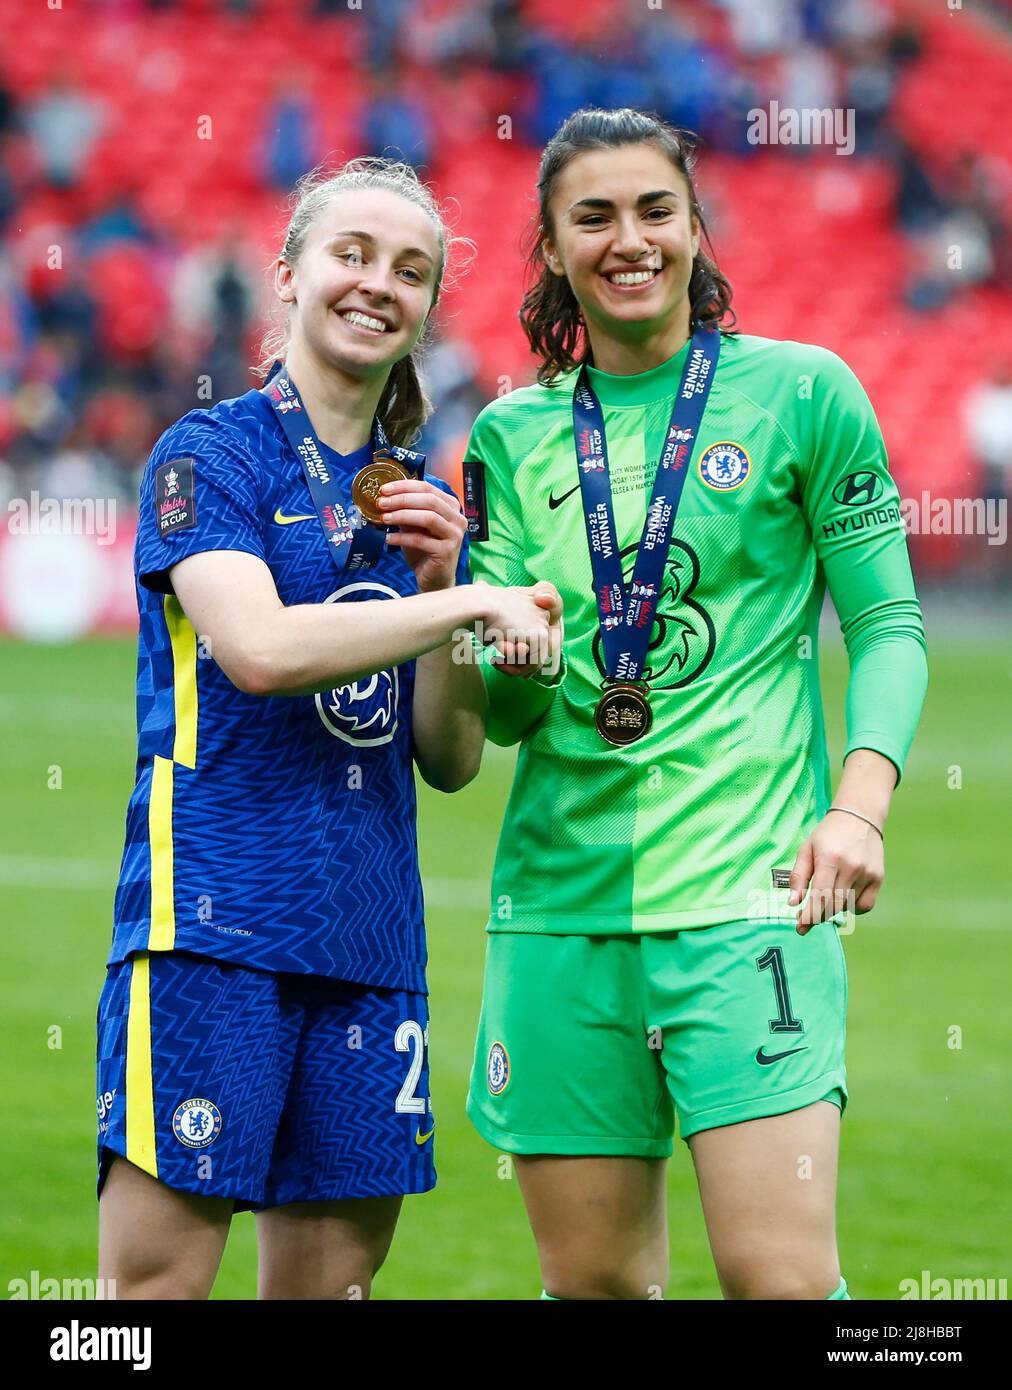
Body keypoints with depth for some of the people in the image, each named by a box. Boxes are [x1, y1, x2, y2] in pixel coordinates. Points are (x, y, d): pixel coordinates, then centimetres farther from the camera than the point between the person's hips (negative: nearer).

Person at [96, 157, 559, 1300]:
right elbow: (260, 648, -19)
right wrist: (473, 601, -13)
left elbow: (449, 760, 15)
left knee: (334, 1268, 5)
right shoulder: (208, 454, -1)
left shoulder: (417, 499, 17)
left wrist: (435, 582, 1)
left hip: (370, 937, 6)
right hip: (213, 920, -6)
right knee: (159, 1270, -10)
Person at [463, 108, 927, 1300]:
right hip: (561, 889, 4)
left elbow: (886, 622, 3)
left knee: (781, 1275, -14)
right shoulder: (514, 436, 13)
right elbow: (503, 714, 11)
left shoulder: (802, 394, 3)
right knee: (591, 1280, 5)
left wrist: (857, 807, -12)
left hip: (747, 887, -3)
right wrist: (514, 658, -13)